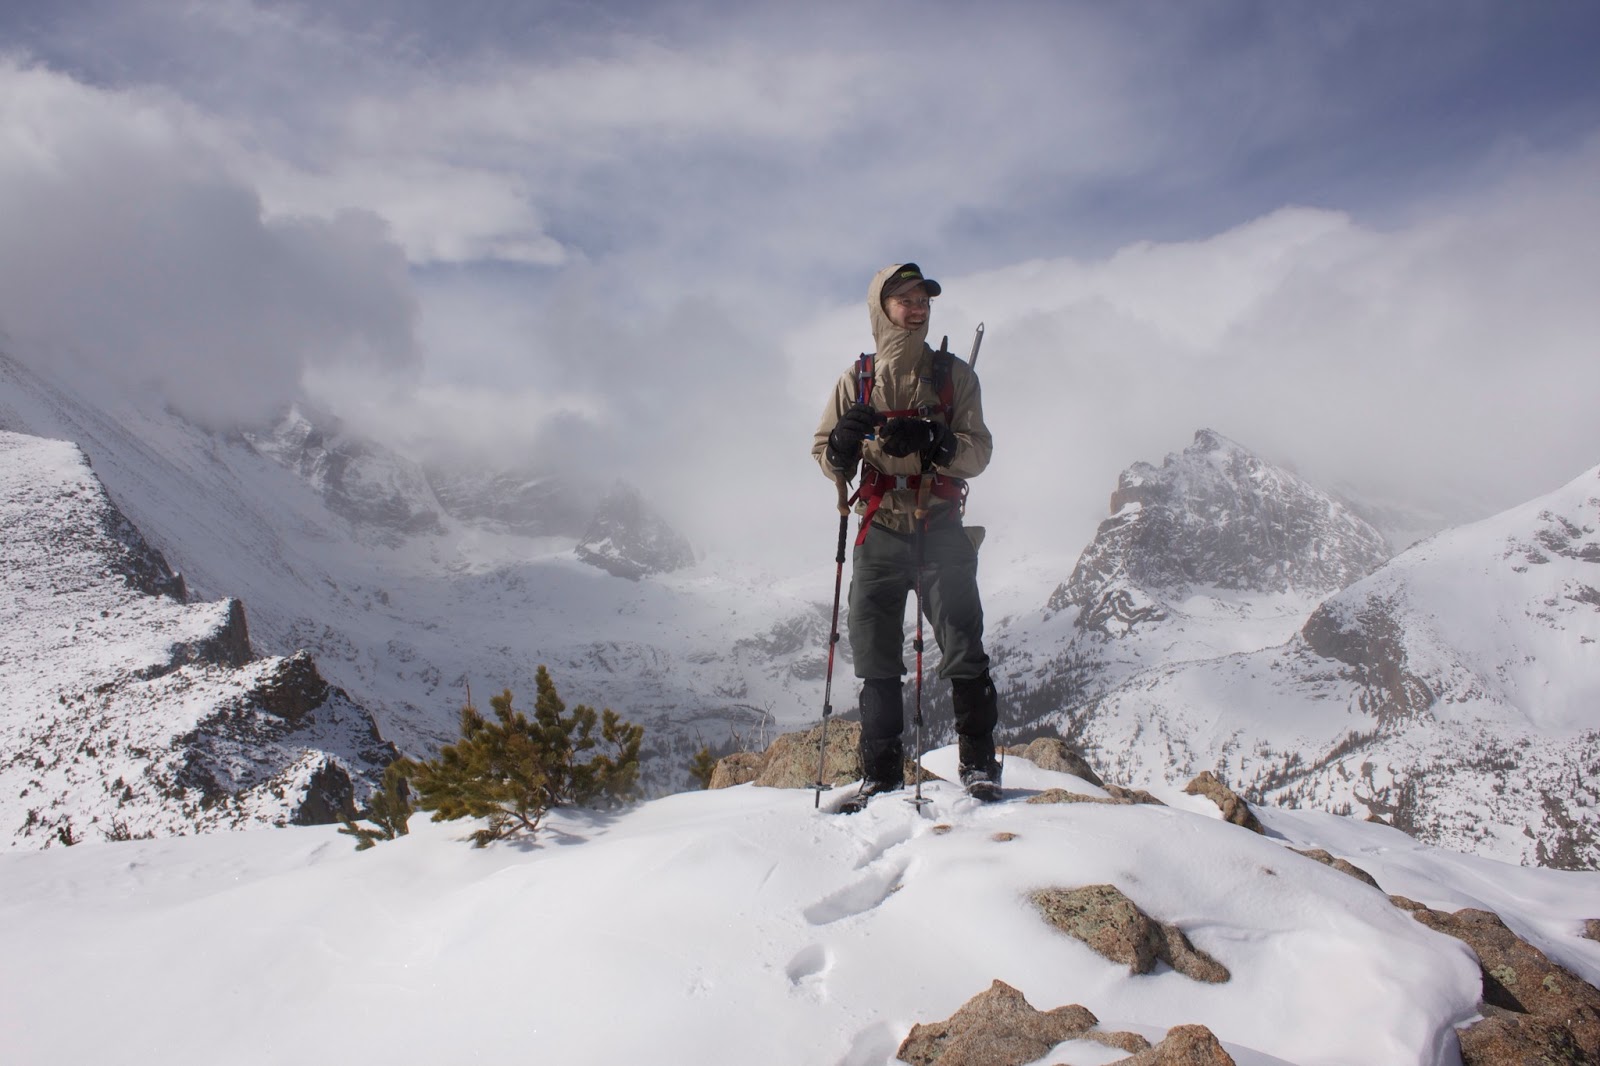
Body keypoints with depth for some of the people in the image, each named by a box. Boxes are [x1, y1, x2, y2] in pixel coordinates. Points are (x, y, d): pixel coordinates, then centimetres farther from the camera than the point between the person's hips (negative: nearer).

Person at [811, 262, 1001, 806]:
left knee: (964, 648, -7)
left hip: (941, 526, -1)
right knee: (875, 656, 2)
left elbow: (979, 451, -1)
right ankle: (882, 771, 10)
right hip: (879, 530, 1)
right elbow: (825, 456, 10)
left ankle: (978, 762, 3)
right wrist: (842, 447, -14)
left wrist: (932, 441, -21)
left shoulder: (953, 373, 7)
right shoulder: (857, 380, 10)